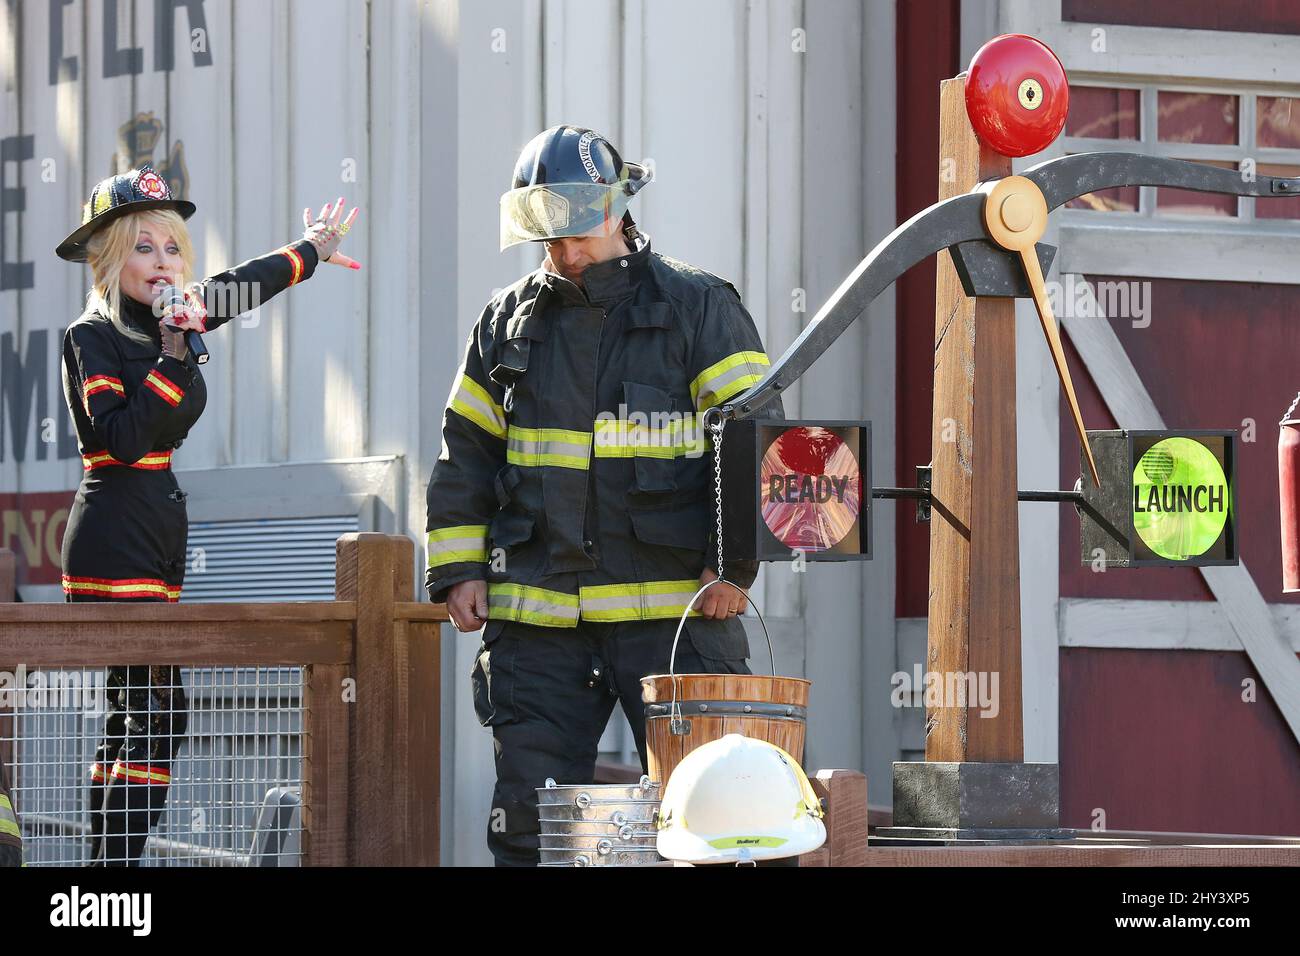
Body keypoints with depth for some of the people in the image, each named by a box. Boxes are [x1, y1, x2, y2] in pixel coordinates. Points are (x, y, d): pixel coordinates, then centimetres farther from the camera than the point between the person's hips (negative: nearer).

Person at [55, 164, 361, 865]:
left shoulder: (172, 317, 11)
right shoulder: (92, 336, -10)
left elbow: (241, 287, 31)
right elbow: (122, 436, -22)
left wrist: (311, 251, 45)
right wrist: (172, 353, -22)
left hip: (159, 531, 9)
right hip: (114, 536, -9)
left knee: (133, 716, 8)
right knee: (157, 715, -16)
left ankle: (104, 876, 10)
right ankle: (118, 873, -18)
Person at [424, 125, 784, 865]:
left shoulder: (698, 308, 3)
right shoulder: (508, 323, 15)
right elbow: (466, 454, 19)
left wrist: (733, 565, -10)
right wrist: (460, 569, 9)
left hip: (675, 609, -4)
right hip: (535, 613, 4)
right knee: (528, 811, 2)